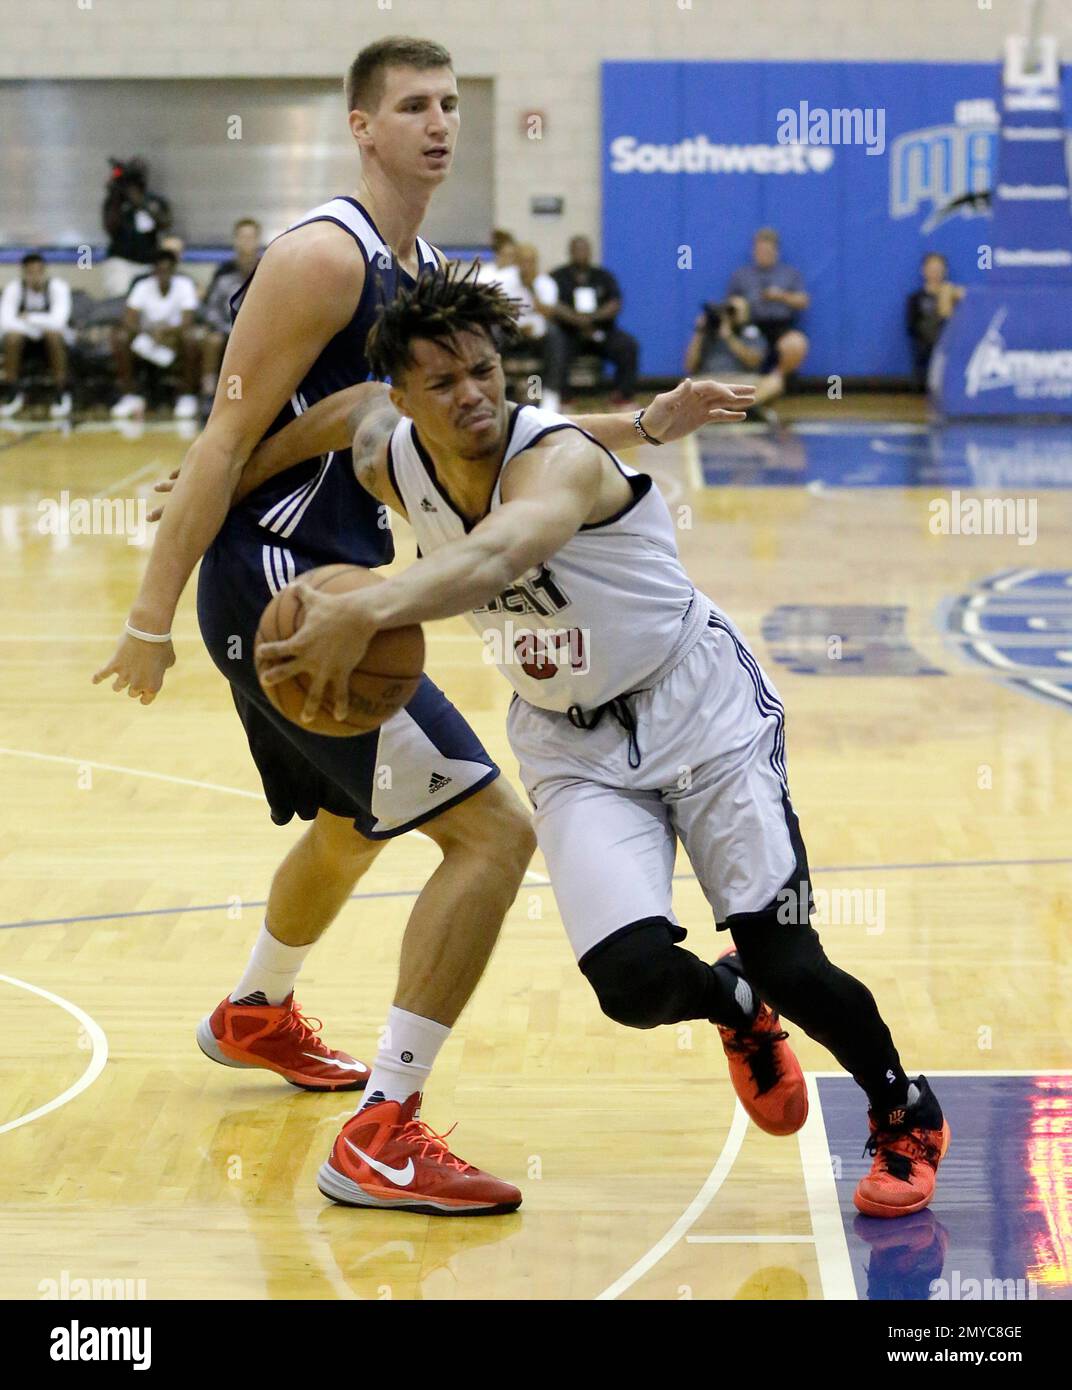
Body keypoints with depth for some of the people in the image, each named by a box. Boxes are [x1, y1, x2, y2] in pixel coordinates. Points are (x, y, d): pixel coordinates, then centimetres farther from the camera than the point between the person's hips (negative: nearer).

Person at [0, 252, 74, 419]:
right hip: (25, 337, 1)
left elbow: (58, 320, -33)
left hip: (53, 337, -1)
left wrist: (30, 318, -29)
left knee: (54, 333, -36)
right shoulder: (14, 287, -14)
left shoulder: (58, 286, -19)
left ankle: (61, 393, -23)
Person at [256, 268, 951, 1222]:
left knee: (789, 966, -9)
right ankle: (739, 1010, 21)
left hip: (700, 709, -4)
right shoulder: (390, 463, -10)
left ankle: (908, 1117, 22)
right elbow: (361, 400, 17)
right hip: (572, 746, 5)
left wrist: (365, 613, -68)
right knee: (635, 980, -17)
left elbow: (495, 557, -53)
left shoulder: (558, 457, -30)